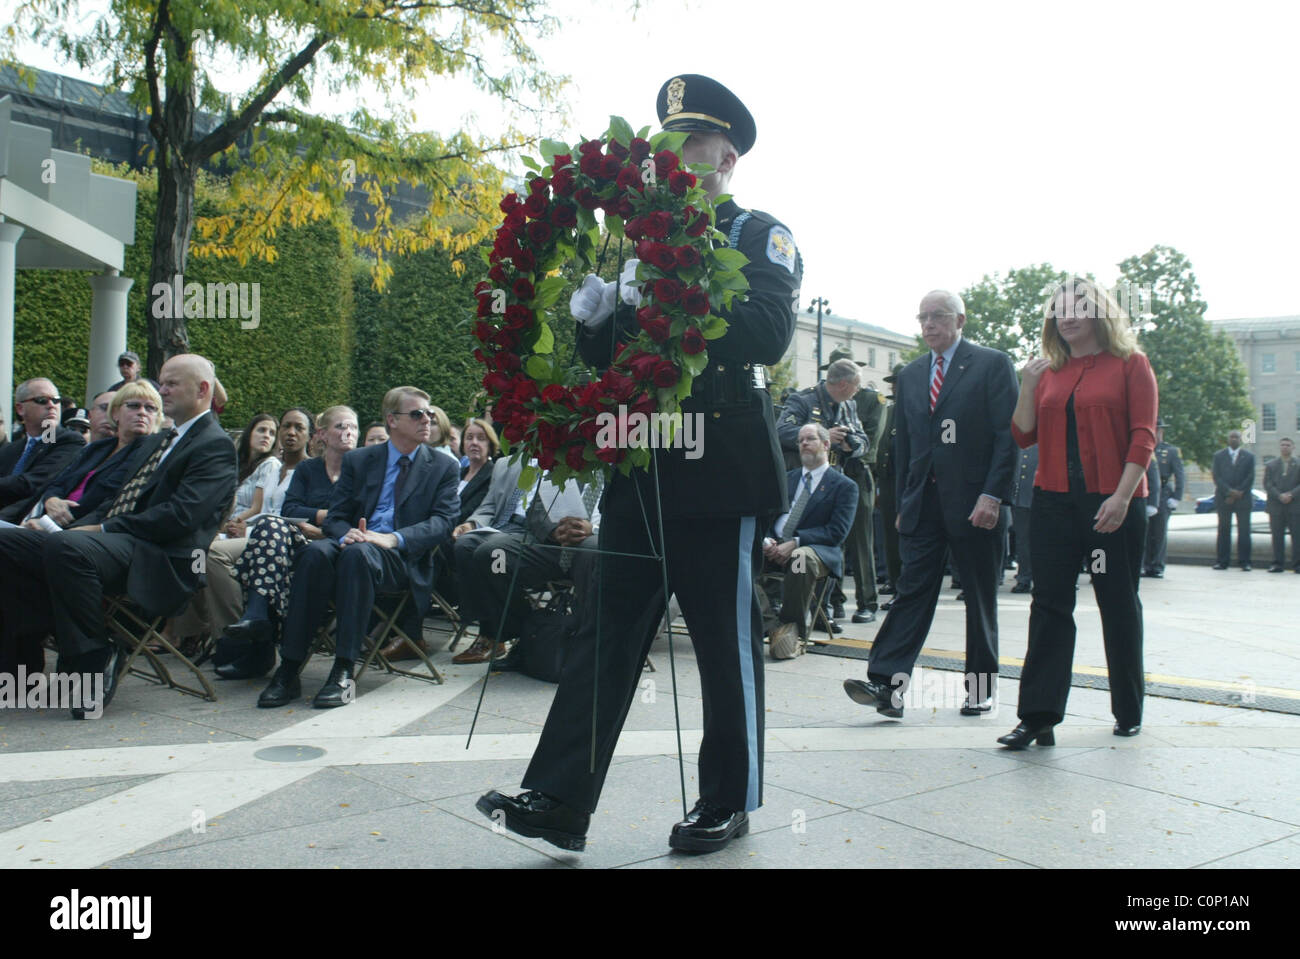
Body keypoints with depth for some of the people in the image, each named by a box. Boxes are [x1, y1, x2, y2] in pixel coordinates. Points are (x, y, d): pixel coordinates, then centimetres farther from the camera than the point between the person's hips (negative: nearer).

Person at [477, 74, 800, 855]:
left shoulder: (761, 235, 2)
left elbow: (769, 336, -16)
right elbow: (607, 354, 18)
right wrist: (593, 315, -3)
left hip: (722, 472, -5)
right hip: (642, 467, 6)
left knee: (727, 640, 4)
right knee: (608, 631, 3)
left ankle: (728, 804, 20)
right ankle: (560, 801, 5)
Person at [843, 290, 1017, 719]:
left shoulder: (992, 365, 0)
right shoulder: (910, 375, 15)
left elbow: (1008, 434, -6)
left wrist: (992, 495, -15)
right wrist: (903, 502, 12)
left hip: (974, 502, -4)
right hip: (922, 503, 4)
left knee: (980, 598, 7)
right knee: (912, 590, -4)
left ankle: (980, 687, 18)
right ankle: (887, 684, -11)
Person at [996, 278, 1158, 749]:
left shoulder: (1130, 365, 1)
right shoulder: (1049, 373, 12)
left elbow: (1143, 436, -6)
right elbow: (1025, 436, 8)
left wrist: (1122, 496, -16)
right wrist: (1028, 386, -4)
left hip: (1113, 503, -3)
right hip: (1055, 500, 3)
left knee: (1119, 605, 8)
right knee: (1049, 604, -1)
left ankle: (1129, 711, 24)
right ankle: (1038, 717, -1)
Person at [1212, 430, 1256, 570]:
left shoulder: (1249, 456, 8)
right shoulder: (1219, 456, 10)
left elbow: (1250, 478, 1)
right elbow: (1217, 477, 1)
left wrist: (1238, 493, -9)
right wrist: (1229, 491, -12)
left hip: (1243, 499, -1)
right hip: (1224, 498, 1)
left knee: (1244, 531, -2)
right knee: (1224, 531, 2)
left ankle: (1245, 562, 0)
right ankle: (1222, 561, 5)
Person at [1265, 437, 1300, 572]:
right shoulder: (1271, 466, 12)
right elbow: (1267, 484, 3)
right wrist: (1279, 495, -11)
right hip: (1276, 505, 1)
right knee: (1277, 536, 2)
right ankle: (1278, 564, 5)